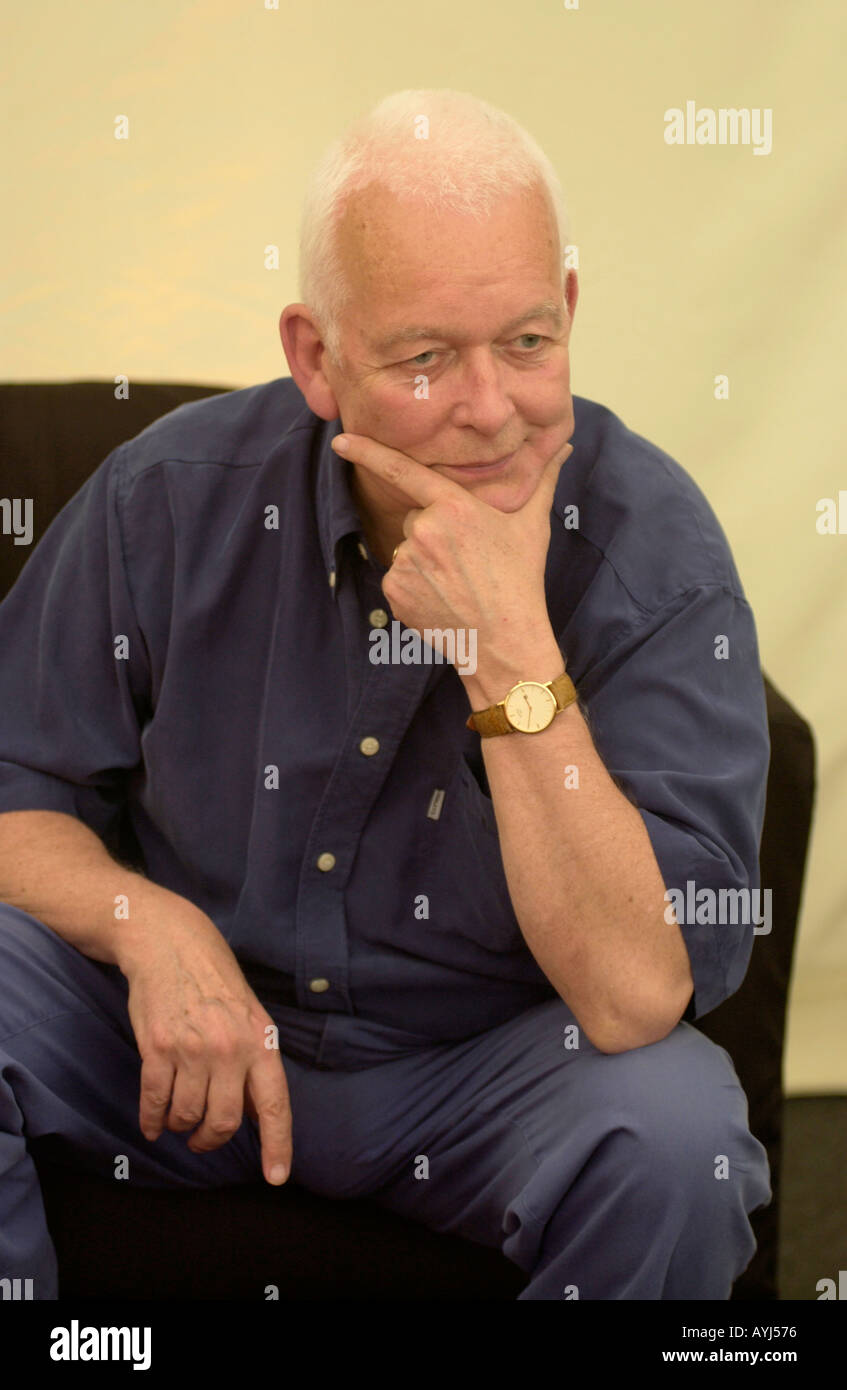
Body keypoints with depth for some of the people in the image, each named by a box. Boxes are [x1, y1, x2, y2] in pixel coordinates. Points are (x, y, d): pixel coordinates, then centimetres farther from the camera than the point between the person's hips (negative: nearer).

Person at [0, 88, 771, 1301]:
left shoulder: (652, 550, -18)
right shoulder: (172, 496, -10)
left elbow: (639, 994, -27)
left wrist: (514, 656, -34)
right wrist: (147, 922, -21)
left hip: (481, 1060, -2)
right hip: (179, 1021, 2)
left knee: (675, 1134, -32)